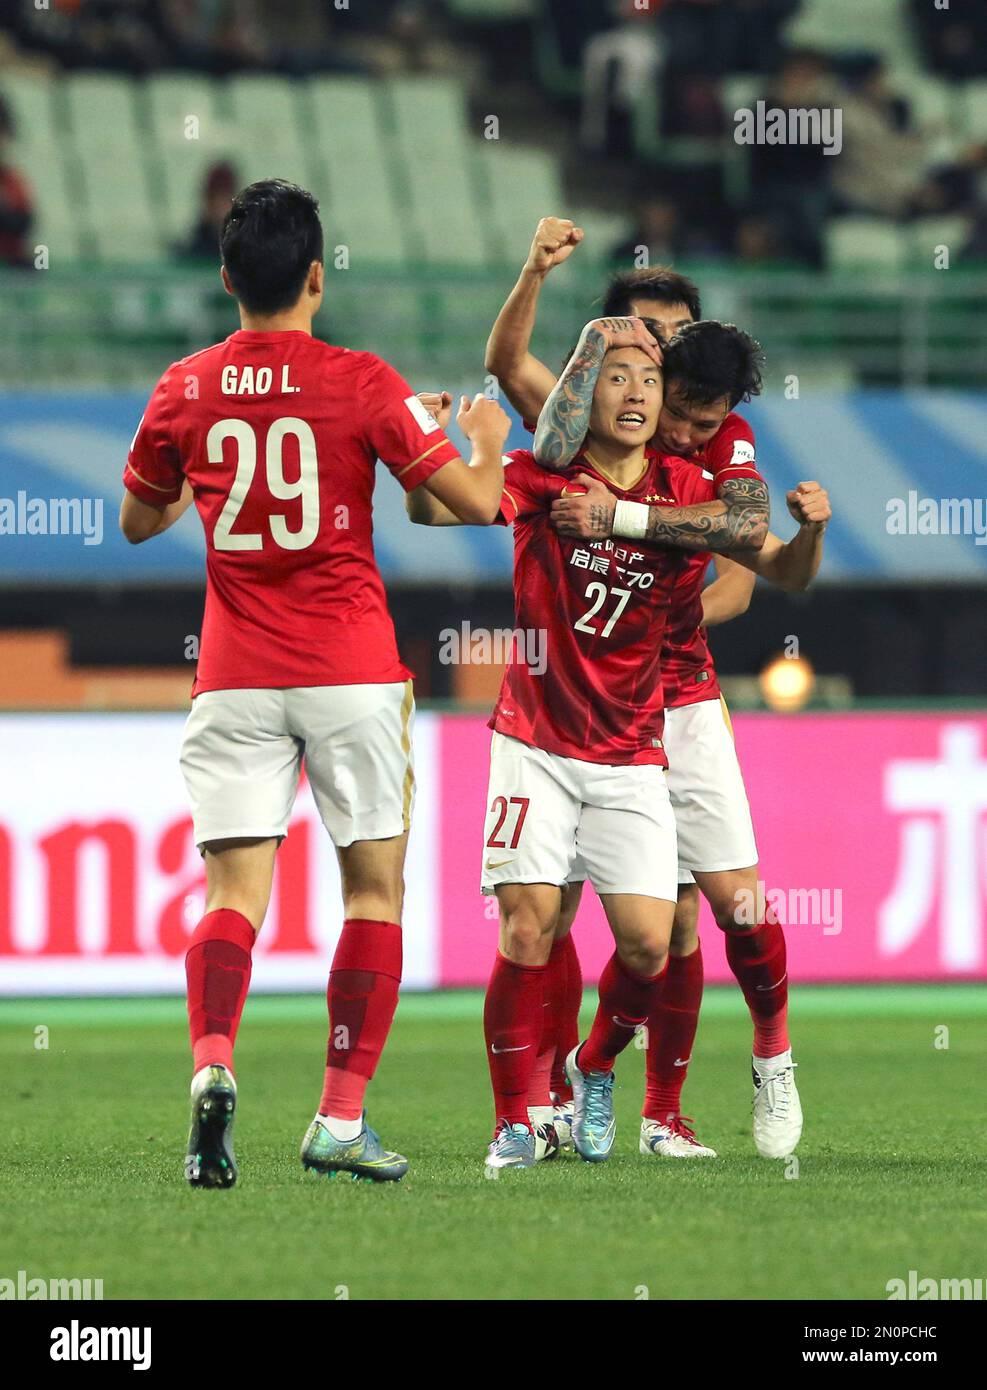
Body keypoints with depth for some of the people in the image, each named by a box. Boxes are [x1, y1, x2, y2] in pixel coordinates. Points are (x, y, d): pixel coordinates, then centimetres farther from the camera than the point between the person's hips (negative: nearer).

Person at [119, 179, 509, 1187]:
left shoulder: (185, 392, 2)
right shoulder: (362, 385, -6)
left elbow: (138, 521, 17)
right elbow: (476, 501, -4)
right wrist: (486, 439, 17)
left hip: (234, 679, 2)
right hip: (350, 674, -2)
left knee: (233, 893, -1)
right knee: (374, 888, 8)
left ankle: (211, 1065, -28)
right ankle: (341, 1120, 2)